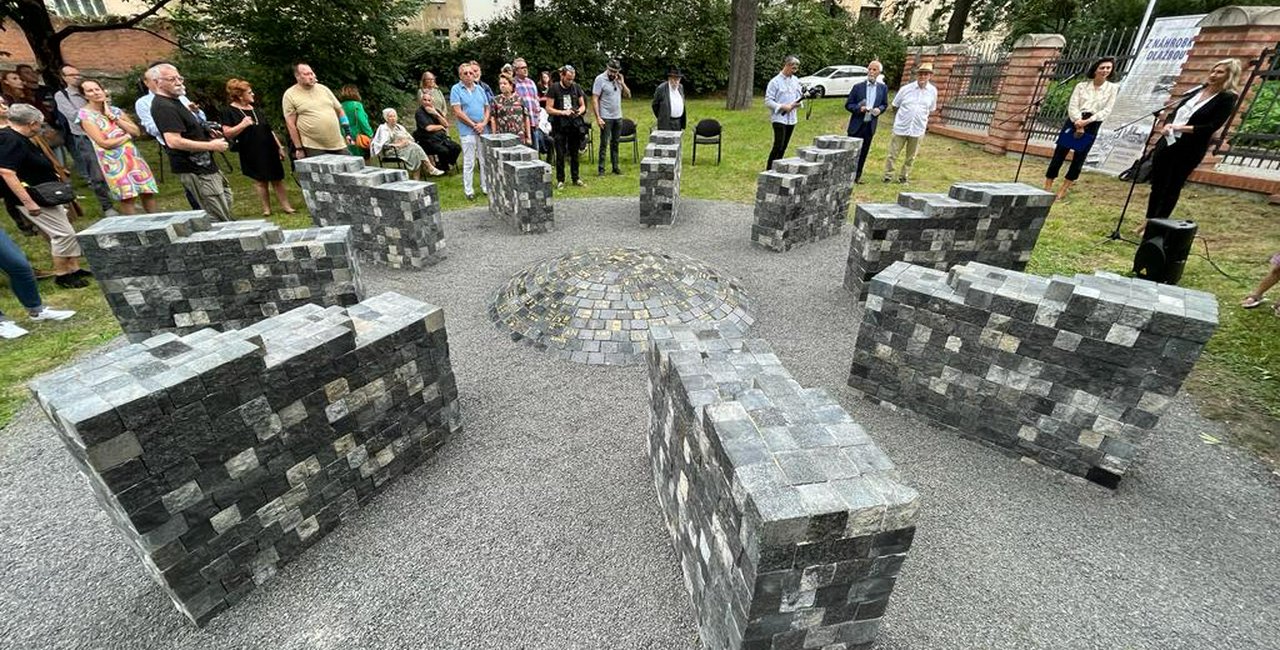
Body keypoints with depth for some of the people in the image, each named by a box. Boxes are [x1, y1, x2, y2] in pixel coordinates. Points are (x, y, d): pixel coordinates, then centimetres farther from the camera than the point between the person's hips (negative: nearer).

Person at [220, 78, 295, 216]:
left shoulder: (256, 109, 13)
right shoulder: (229, 112, -5)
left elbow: (269, 129, 17)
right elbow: (227, 134, -11)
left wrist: (280, 147, 13)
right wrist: (242, 125, -23)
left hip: (270, 150, 4)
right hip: (252, 153, -4)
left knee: (277, 179, 4)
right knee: (260, 180, 3)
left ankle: (286, 206, 7)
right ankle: (266, 208, 11)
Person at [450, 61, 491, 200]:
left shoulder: (480, 89, 13)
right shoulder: (456, 89, -2)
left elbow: (487, 108, 12)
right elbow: (458, 112, -9)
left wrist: (483, 123, -5)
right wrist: (474, 125, -11)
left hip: (483, 130, 5)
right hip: (467, 131, -5)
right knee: (469, 162, -1)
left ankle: (486, 187, 19)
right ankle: (468, 190, 7)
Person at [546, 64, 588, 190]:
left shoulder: (576, 87, 8)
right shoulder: (554, 88, -3)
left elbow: (583, 105, 15)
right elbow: (549, 109, -5)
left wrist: (581, 110, -8)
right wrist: (563, 112, -18)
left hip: (575, 125, 3)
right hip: (560, 127, -3)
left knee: (574, 153, 9)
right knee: (560, 154, 0)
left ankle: (575, 178, 19)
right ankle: (560, 180, 10)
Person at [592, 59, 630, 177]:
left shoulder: (618, 79, 10)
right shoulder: (600, 79, -8)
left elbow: (628, 96, 10)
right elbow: (594, 100, -12)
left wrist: (622, 83, -4)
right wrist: (598, 118, -19)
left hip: (618, 117, 6)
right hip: (606, 118, -6)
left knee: (615, 143, 11)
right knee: (604, 143, -4)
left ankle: (615, 167, 17)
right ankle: (601, 169, 0)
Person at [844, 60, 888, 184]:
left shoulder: (883, 88, 5)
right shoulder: (858, 87, -3)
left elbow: (885, 104, 13)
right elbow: (848, 104, -2)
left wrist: (879, 109, -9)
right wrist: (859, 108, -19)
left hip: (871, 125, 3)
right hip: (857, 125, -3)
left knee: (864, 152, 8)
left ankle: (857, 176, 17)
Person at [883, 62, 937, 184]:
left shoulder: (933, 91, 1)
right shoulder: (906, 89, -5)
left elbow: (931, 110, 14)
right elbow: (895, 106, 7)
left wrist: (923, 122, 12)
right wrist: (898, 120, 10)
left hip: (918, 130, 2)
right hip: (901, 128, -2)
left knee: (911, 157, 9)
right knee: (893, 154, 2)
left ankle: (904, 176, 22)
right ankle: (888, 176, 14)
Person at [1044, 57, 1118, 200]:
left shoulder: (1112, 88, 3)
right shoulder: (1081, 85, 4)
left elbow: (1106, 110, -3)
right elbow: (1072, 106, -3)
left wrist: (1087, 121, -16)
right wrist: (1078, 123, -15)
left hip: (1092, 126, 1)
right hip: (1073, 122, 0)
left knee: (1079, 158, 2)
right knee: (1059, 154, -4)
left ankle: (1063, 189, 9)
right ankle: (1047, 187, 0)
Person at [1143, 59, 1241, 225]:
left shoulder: (1227, 98, -5)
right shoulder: (1198, 91, 12)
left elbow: (1212, 127, -14)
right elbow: (1175, 111, 11)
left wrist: (1180, 127, -20)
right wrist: (1167, 125, -11)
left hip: (1190, 149, -5)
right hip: (1167, 142, 5)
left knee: (1172, 188, 1)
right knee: (1157, 184, 9)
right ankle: (1149, 221, 19)